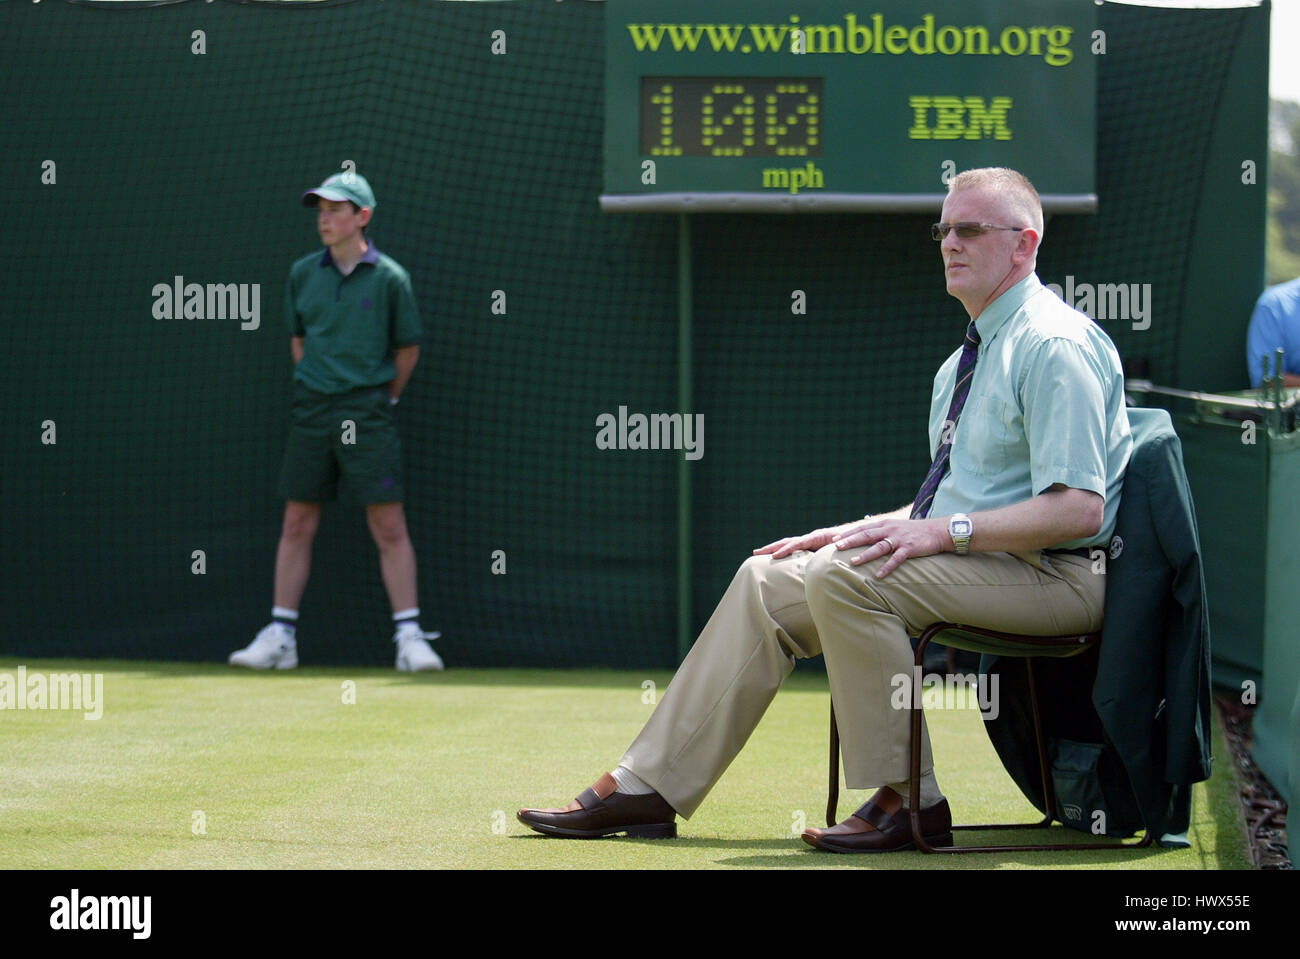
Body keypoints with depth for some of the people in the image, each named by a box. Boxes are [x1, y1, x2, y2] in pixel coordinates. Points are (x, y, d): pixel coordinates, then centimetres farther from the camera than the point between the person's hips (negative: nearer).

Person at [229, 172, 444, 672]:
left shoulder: (389, 277, -4)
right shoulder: (303, 273, 7)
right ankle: (279, 636, 10)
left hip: (368, 411, -4)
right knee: (296, 526, 5)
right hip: (312, 409, 4)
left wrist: (381, 399, 6)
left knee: (389, 526, -6)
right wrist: (316, 392, 11)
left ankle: (409, 637, -3)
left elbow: (408, 349, 5)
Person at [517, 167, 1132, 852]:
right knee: (768, 580, 4)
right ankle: (647, 790, 4)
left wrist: (945, 531, -25)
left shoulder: (1054, 346, -15)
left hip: (1048, 575, -10)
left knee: (842, 579, -29)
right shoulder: (964, 363, 18)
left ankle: (908, 801, -20)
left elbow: (1079, 509, -24)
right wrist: (857, 531, 11)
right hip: (968, 564, 10)